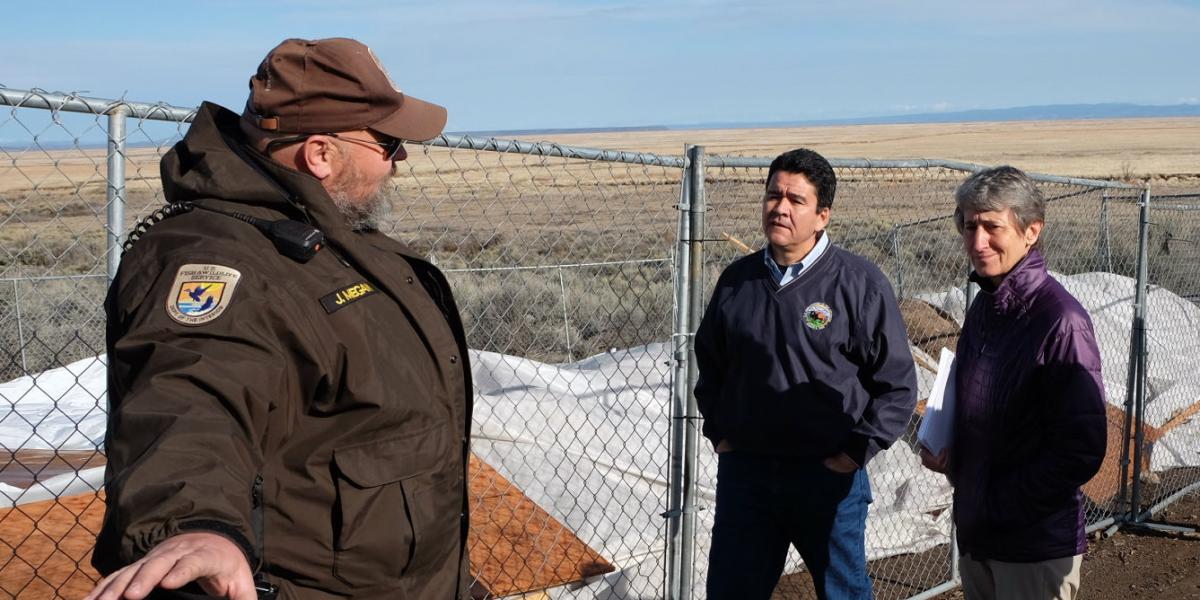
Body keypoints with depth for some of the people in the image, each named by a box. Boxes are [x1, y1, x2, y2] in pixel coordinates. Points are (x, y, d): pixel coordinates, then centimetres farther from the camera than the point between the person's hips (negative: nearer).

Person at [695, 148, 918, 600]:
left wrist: (856, 451, -9)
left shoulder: (860, 283, -8)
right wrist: (717, 431, 9)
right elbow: (709, 364, 18)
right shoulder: (737, 280, 4)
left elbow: (897, 385, -5)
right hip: (743, 473, 3)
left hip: (829, 477, -3)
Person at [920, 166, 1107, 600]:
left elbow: (1081, 450, -20)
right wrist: (943, 448, 0)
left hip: (1035, 546, -7)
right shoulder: (983, 308, 6)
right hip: (975, 533, 7)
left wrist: (999, 506, -15)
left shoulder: (1060, 320, -19)